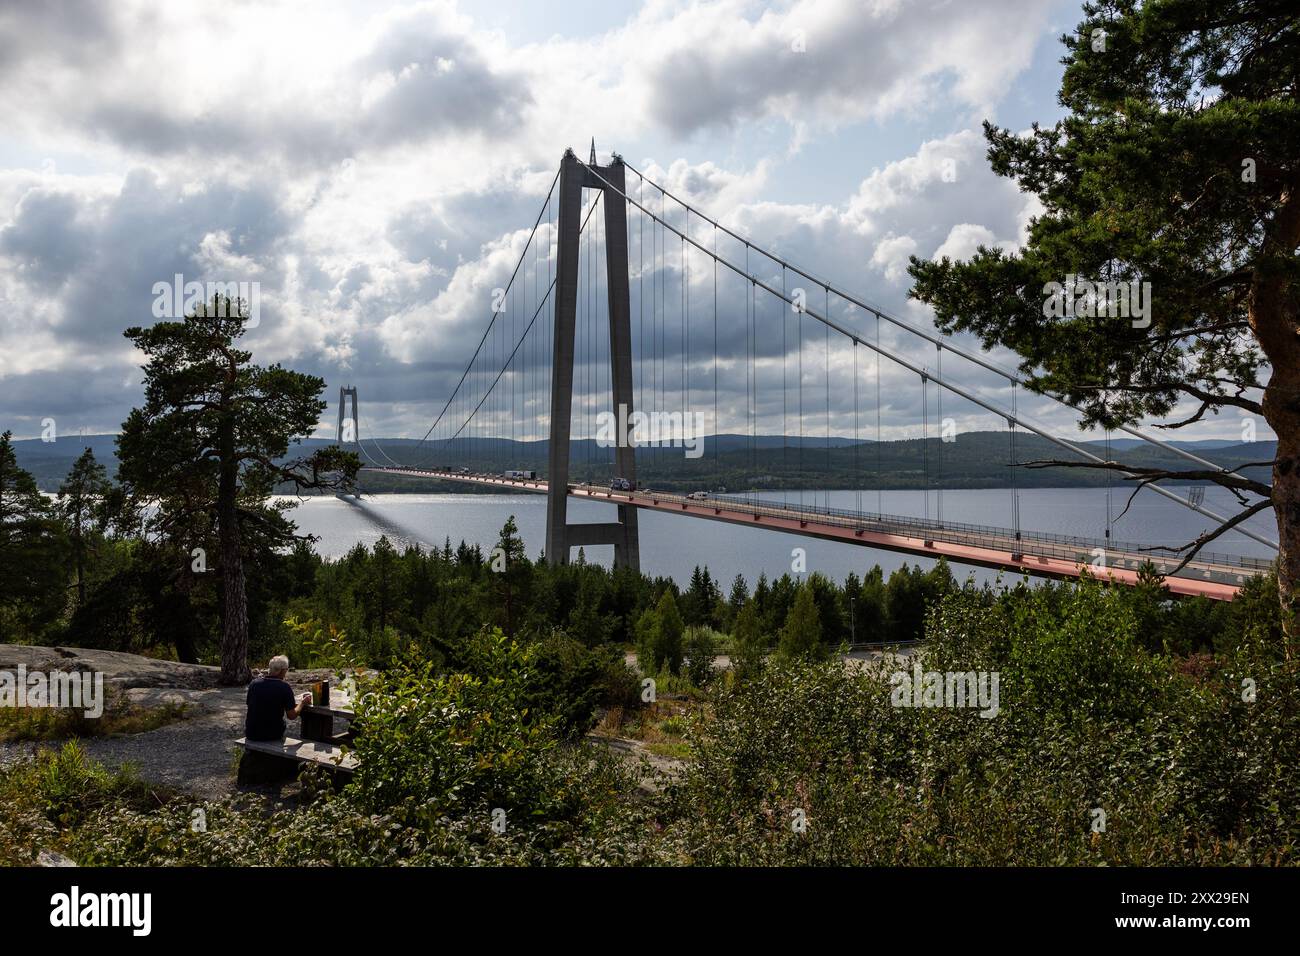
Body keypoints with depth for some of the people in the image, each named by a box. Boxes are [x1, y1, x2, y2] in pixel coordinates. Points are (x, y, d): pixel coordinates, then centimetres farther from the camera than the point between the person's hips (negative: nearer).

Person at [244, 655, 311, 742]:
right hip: (273, 735, -2)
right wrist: (302, 703, 8)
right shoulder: (285, 687, -13)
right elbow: (291, 715, -11)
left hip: (251, 734, 2)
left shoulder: (254, 684, -3)